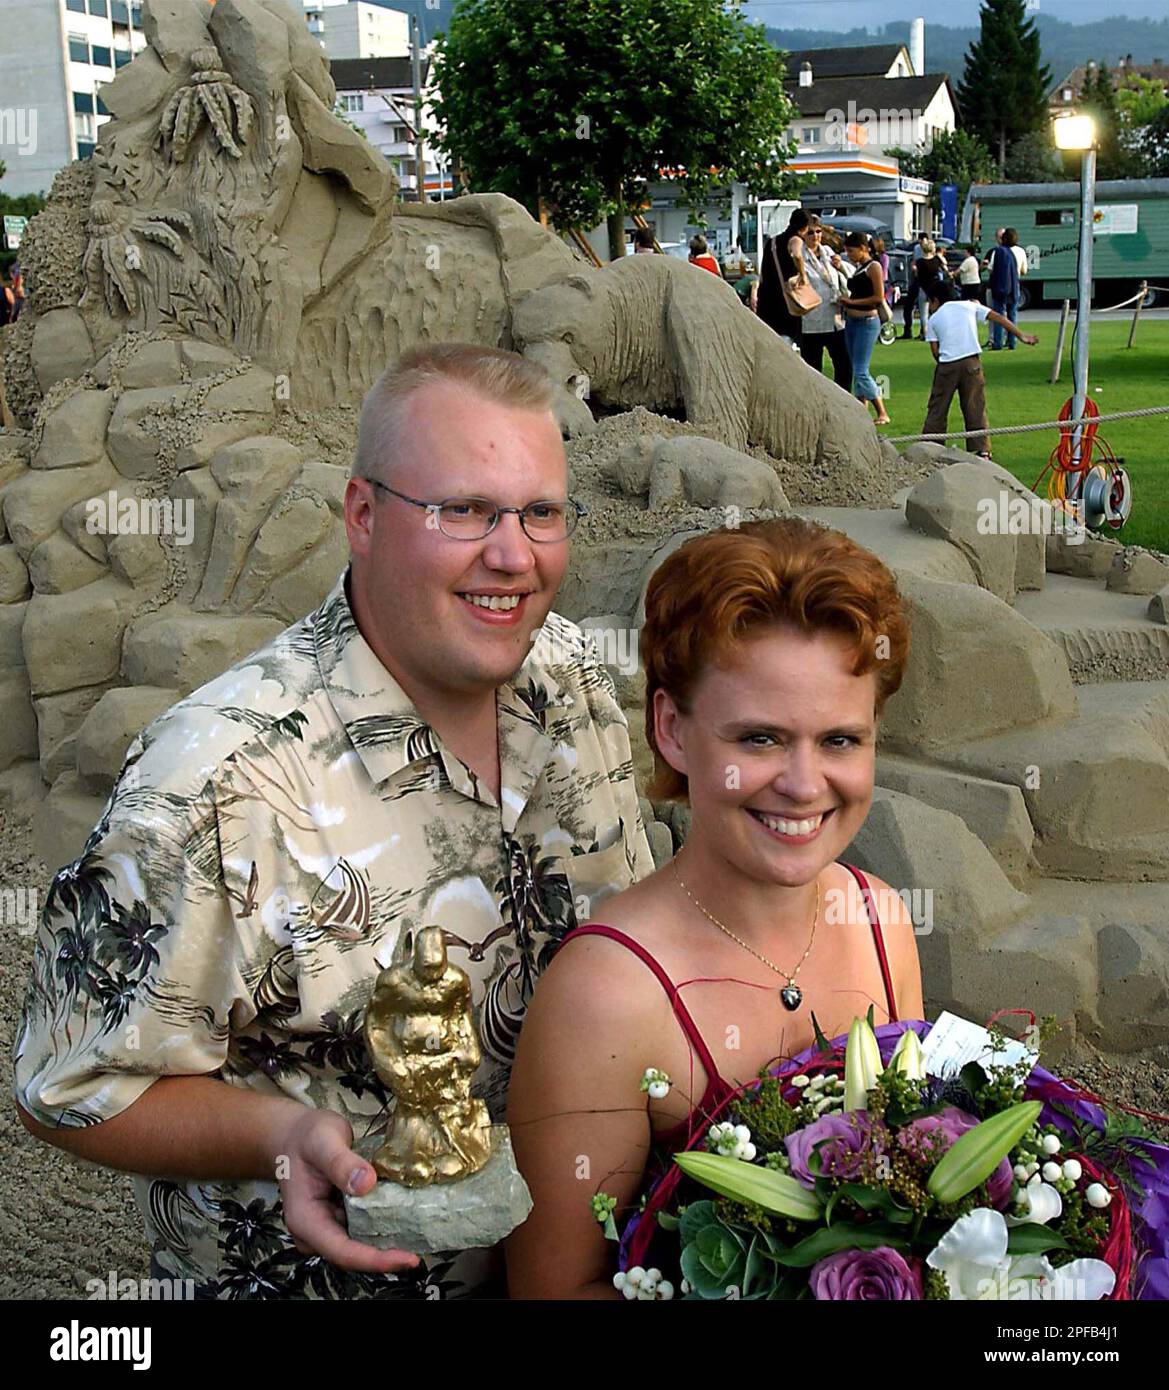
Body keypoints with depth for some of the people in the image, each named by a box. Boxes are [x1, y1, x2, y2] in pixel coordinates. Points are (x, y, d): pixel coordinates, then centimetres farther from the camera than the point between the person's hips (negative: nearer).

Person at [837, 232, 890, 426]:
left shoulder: (873, 267, -10)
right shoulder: (857, 267, 14)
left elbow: (879, 297, -16)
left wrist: (852, 301, -13)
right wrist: (845, 301, 5)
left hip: (867, 322, -9)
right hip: (851, 321, 9)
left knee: (861, 371, -12)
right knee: (856, 370, 11)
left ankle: (882, 414, -6)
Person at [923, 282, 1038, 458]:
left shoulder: (934, 319, 10)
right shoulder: (970, 305, 13)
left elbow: (935, 351, 4)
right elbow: (997, 317, 8)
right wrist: (1021, 335, 10)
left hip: (947, 364, -1)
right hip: (971, 362, 1)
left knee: (937, 408, 8)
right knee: (975, 408, 5)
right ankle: (982, 450, 0)